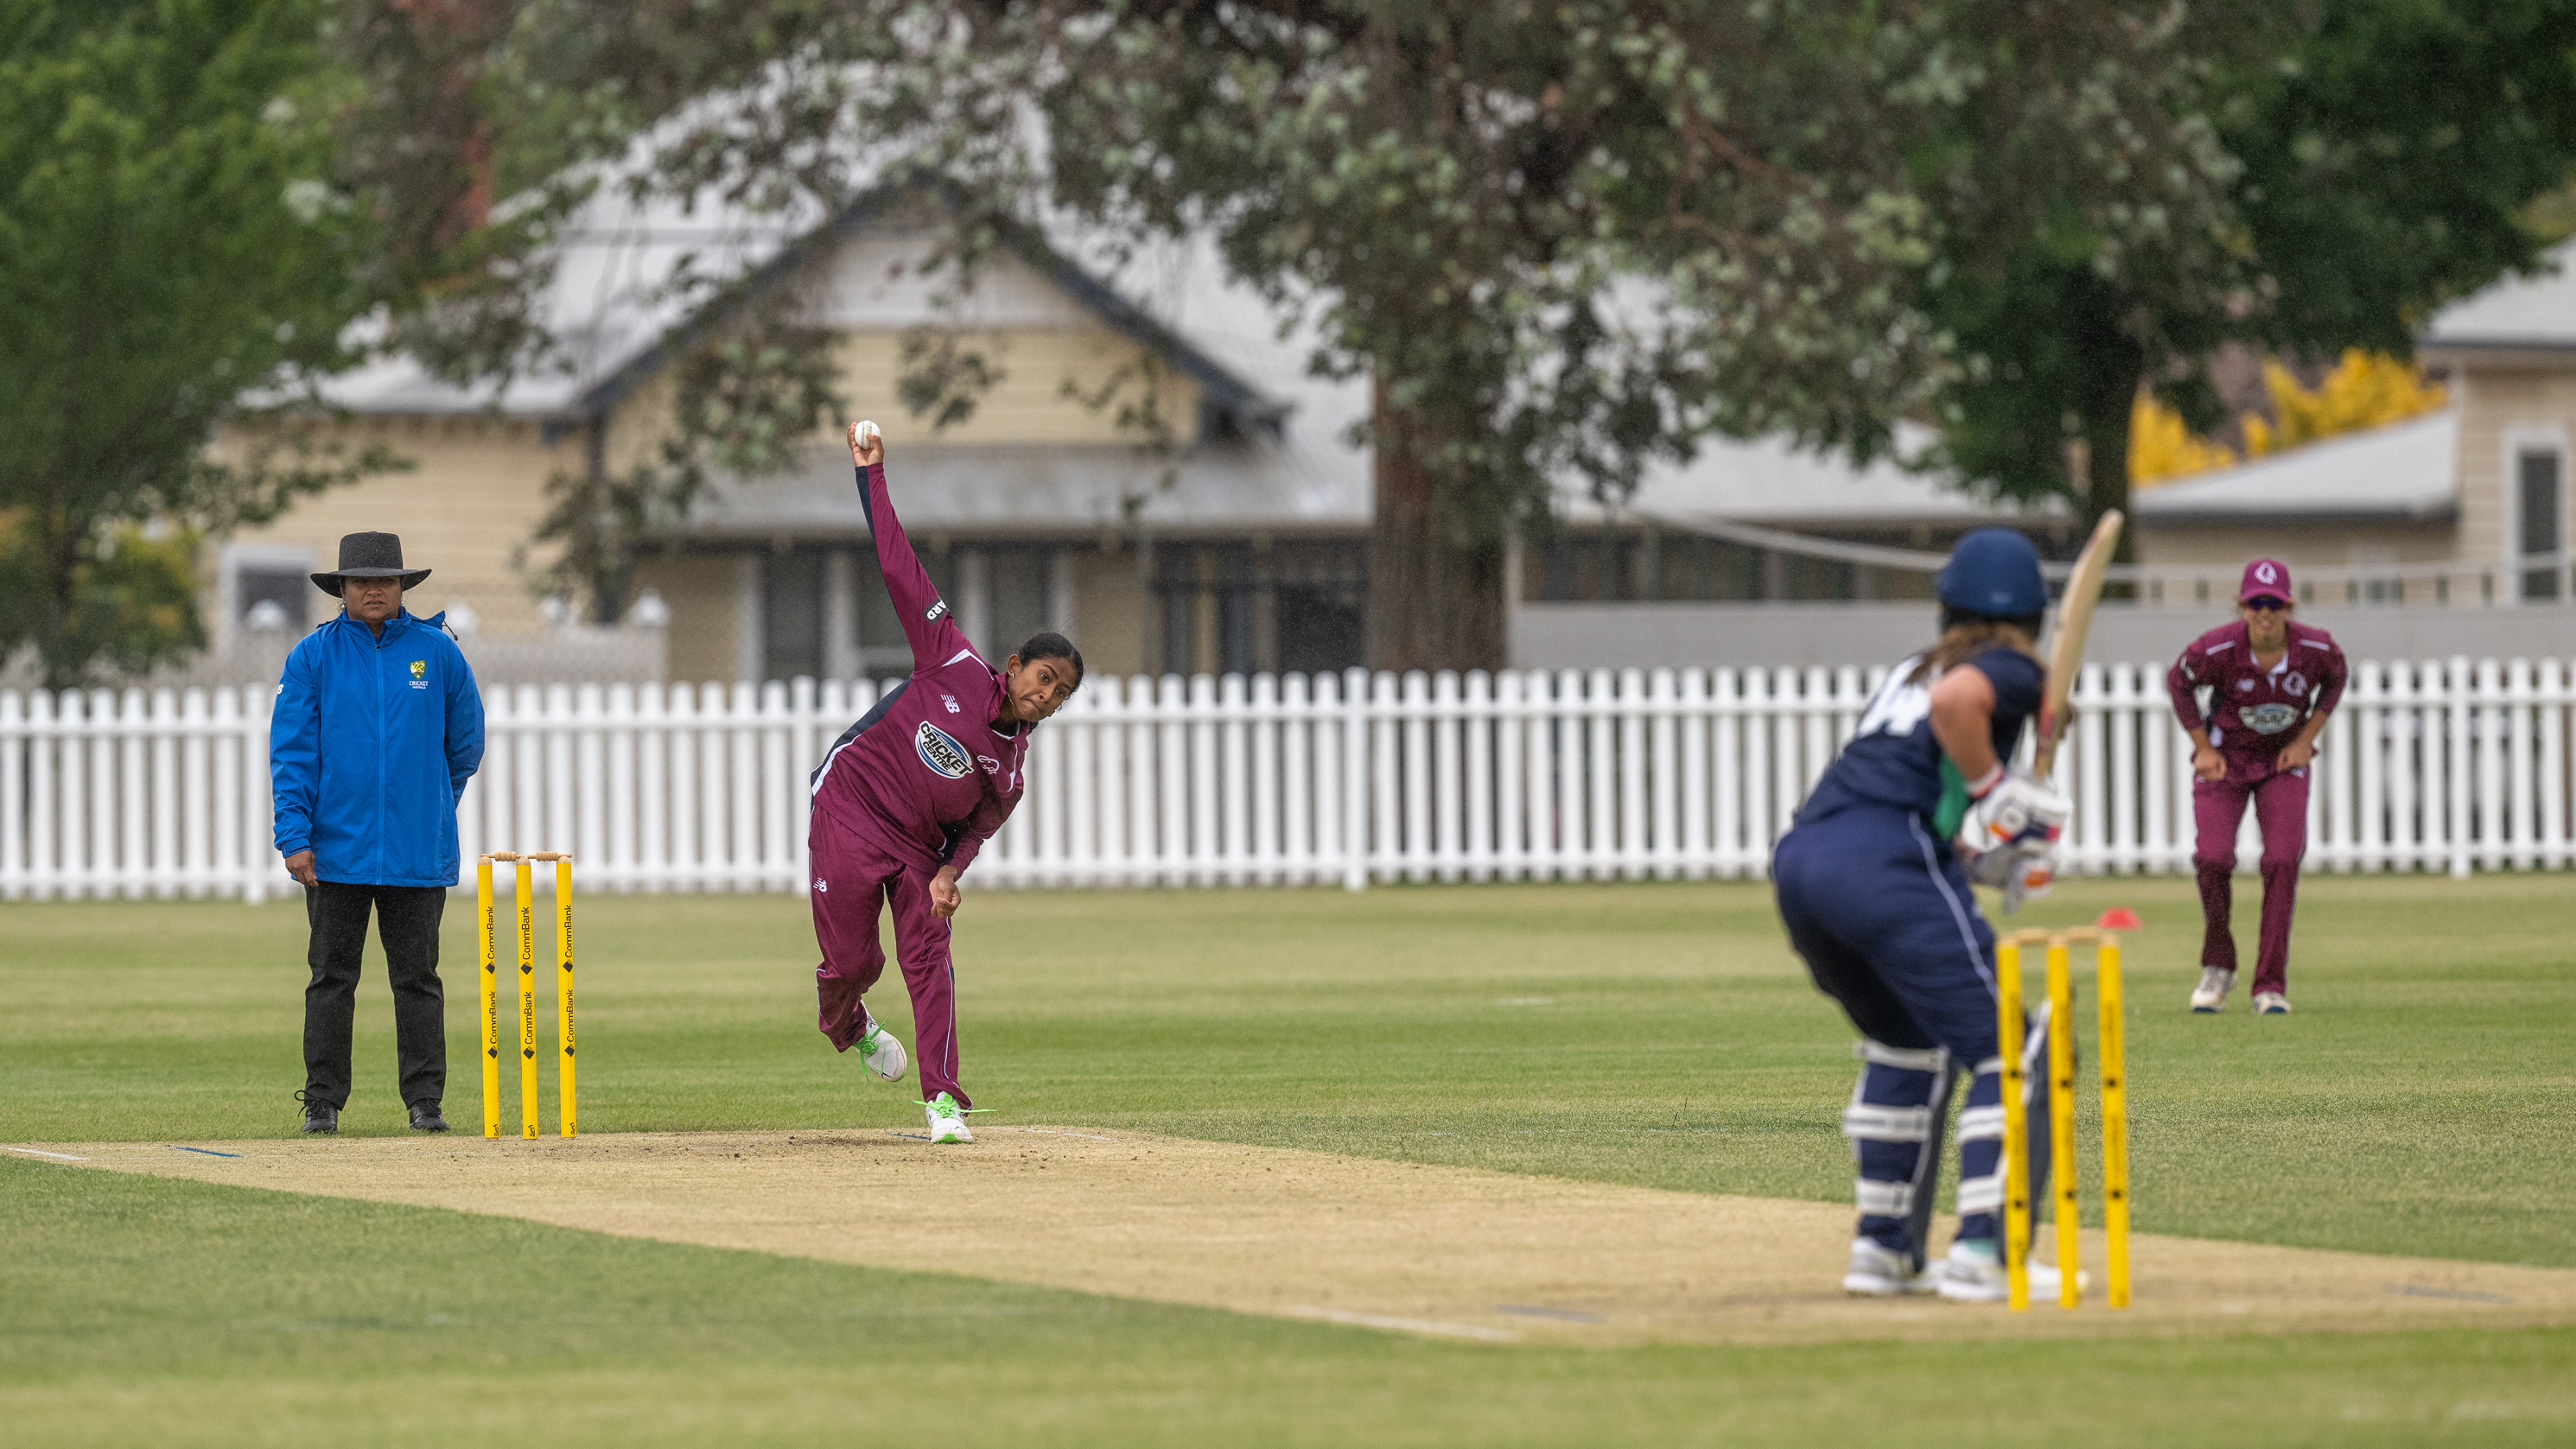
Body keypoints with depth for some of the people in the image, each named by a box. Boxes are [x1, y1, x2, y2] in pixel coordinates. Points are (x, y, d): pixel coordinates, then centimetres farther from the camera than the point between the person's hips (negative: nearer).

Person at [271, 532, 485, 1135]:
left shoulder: (437, 652, 4)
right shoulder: (313, 657, 2)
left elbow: (466, 742, 16)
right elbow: (291, 751, -1)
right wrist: (295, 837, -9)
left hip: (418, 853, 1)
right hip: (337, 852, -1)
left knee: (418, 978, 3)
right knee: (331, 978, 2)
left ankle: (425, 1101, 7)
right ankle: (322, 1102, 6)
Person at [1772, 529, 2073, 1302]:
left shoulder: (1912, 668, 31)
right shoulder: (2012, 670, 8)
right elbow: (1955, 699, -16)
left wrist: (1987, 851, 15)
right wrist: (1994, 791, -4)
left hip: (1799, 860, 8)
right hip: (1885, 862, -8)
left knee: (1906, 1042, 27)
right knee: (2003, 1050, -5)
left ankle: (1883, 1248, 25)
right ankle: (1982, 1253, -18)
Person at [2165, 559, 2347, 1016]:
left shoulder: (2317, 648, -22)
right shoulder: (2216, 650, -27)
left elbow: (2335, 678, 3)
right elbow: (2178, 682, -5)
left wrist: (2306, 739, -4)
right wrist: (2203, 749, -6)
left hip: (2284, 760, 1)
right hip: (2225, 757, -1)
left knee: (2283, 861, -15)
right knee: (2213, 857, -16)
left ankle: (2271, 985, -7)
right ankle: (2218, 968, 9)